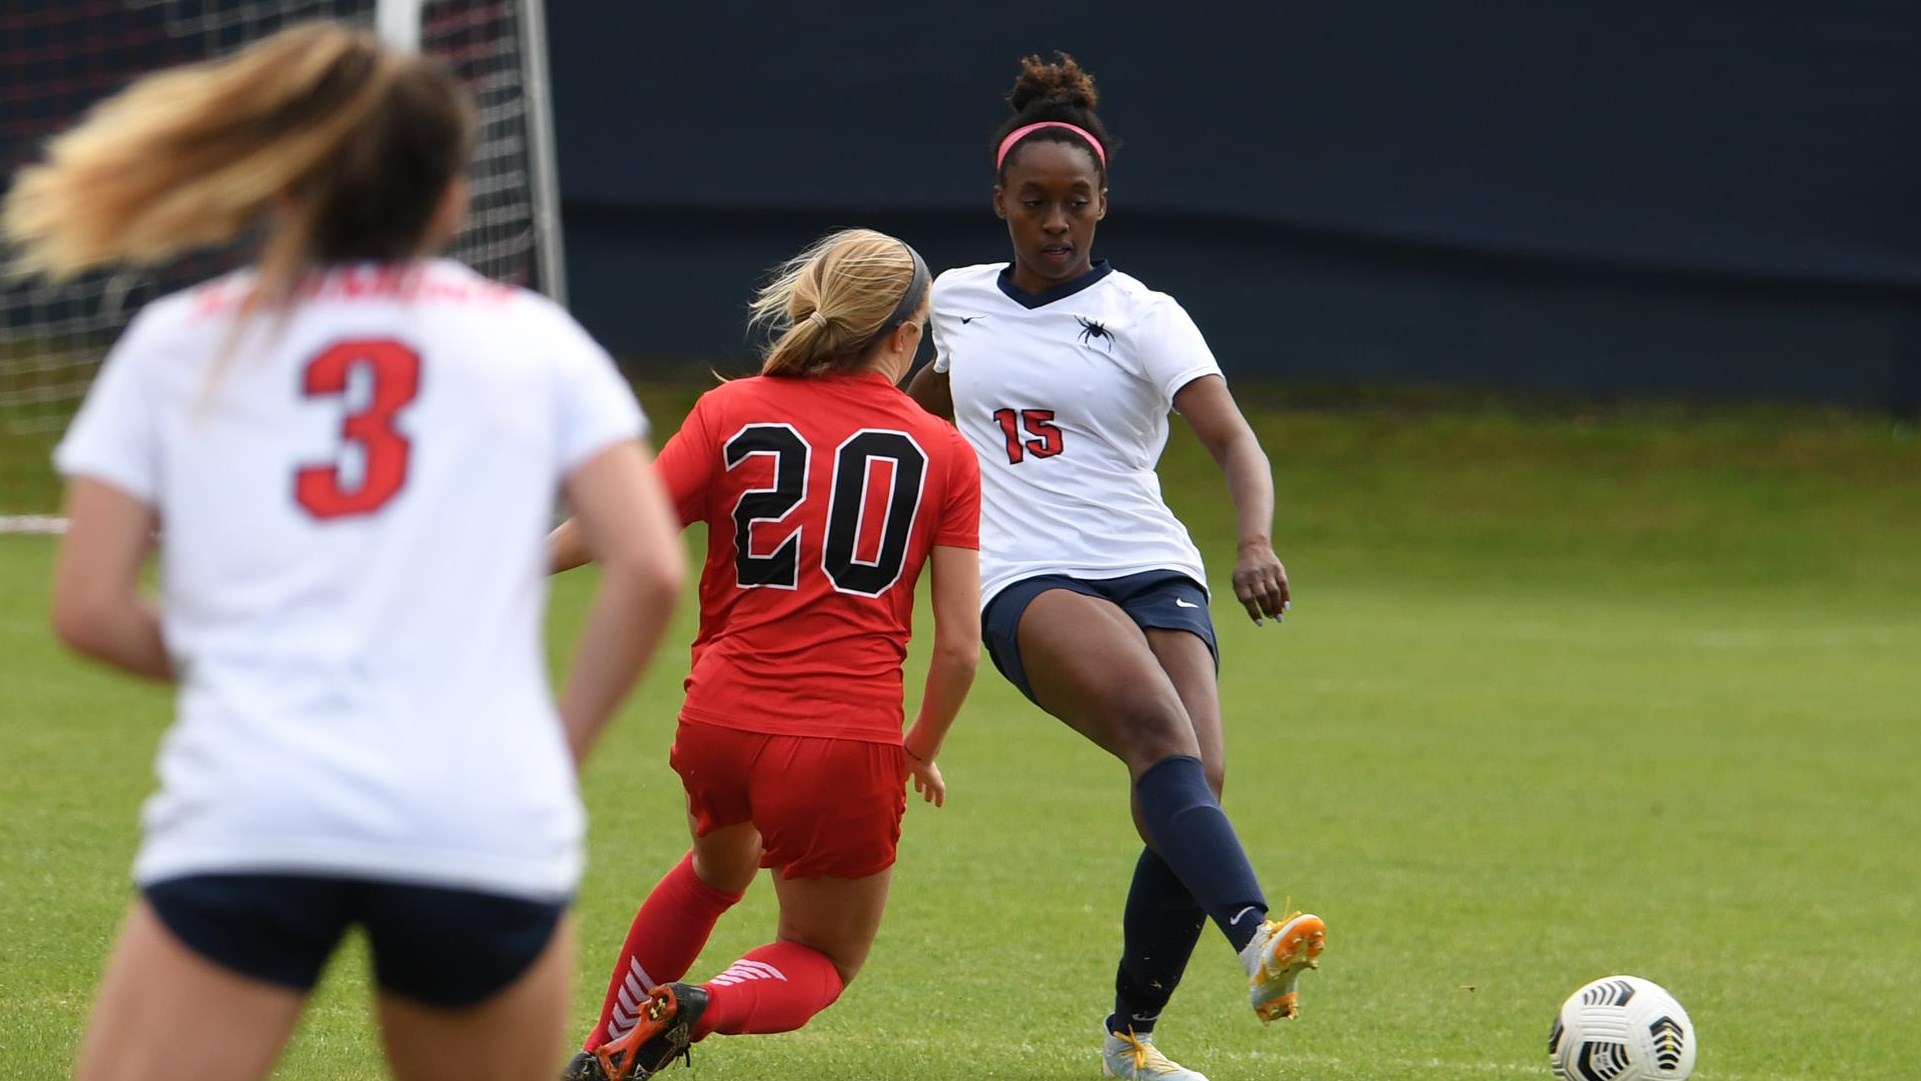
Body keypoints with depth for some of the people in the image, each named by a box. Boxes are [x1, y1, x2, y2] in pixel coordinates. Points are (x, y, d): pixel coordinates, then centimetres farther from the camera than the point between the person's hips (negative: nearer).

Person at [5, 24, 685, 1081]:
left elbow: (89, 610, 9)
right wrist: (561, 744, 13)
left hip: (243, 821, -1)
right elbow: (650, 568, 3)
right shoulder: (534, 338, 15)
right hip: (490, 828, 1)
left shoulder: (174, 343, 15)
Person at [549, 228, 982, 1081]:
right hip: (849, 744, -2)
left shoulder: (731, 413, 1)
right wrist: (923, 749, 16)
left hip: (721, 724, 3)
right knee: (823, 960, 18)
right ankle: (706, 1006, -14)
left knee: (716, 868, 36)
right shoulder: (946, 455, 1)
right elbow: (959, 645, -1)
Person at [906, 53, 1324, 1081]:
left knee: (1194, 784, -15)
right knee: (1157, 725, -30)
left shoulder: (1141, 318, 2)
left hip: (1155, 573, 1)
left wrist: (1256, 542, -30)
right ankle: (1255, 940, -51)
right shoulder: (958, 300, 12)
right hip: (1029, 582, -1)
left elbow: (1231, 437, -12)